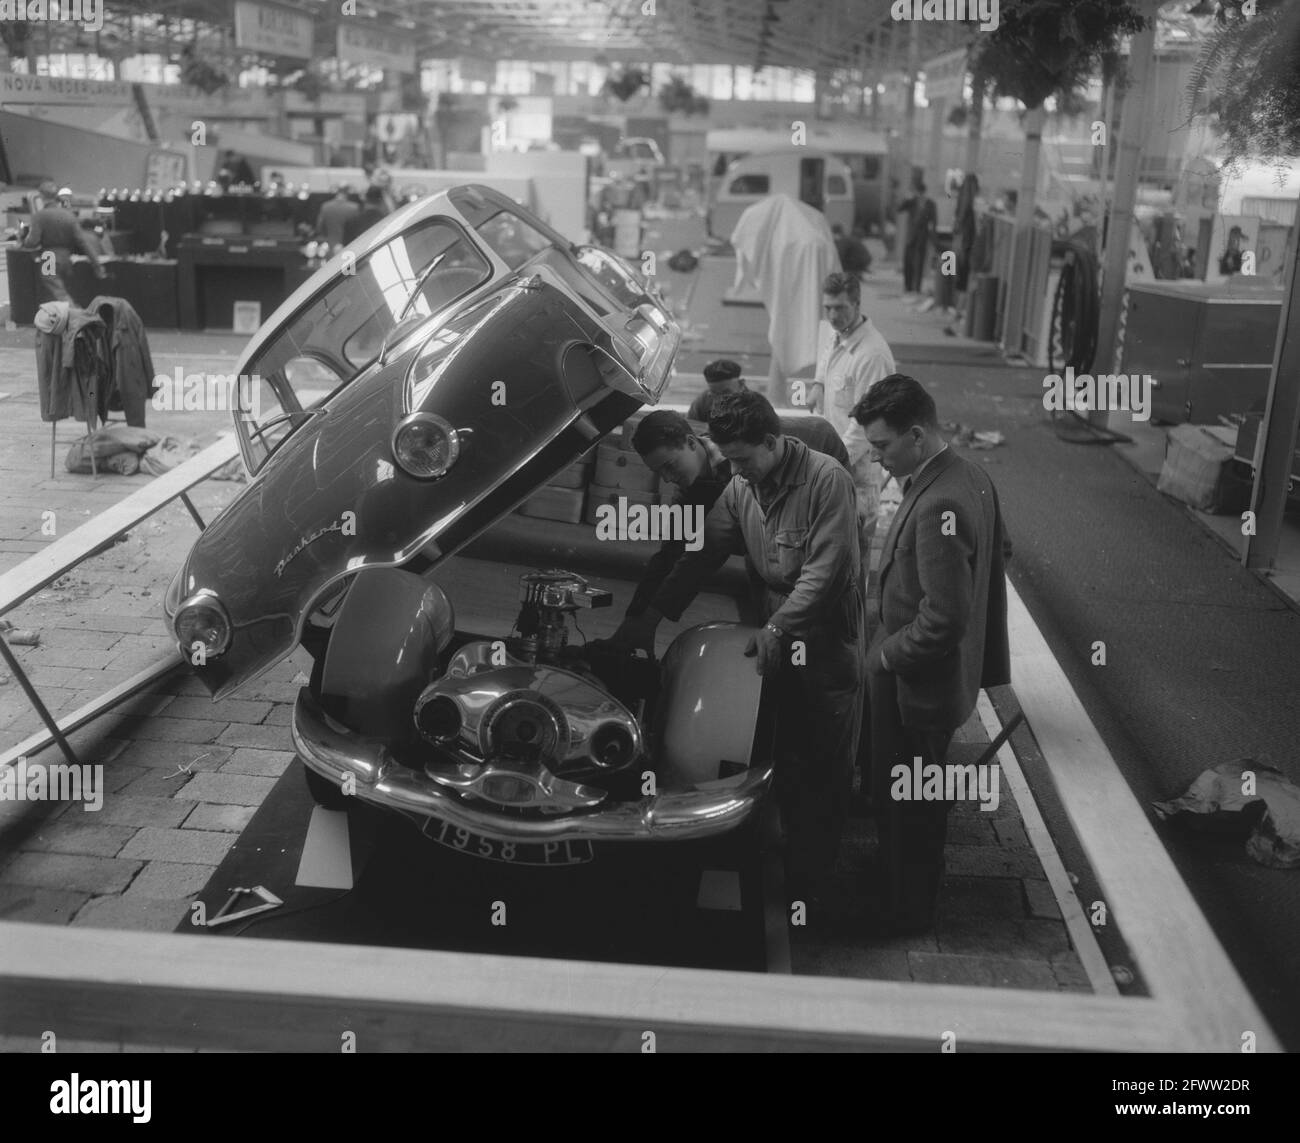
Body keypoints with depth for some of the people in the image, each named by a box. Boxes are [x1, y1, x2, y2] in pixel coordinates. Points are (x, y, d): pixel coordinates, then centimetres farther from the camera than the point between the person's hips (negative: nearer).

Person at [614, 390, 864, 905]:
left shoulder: (827, 480, -17)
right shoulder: (741, 488, 3)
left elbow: (824, 572, -20)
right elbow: (702, 553, 8)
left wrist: (777, 630, -21)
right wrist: (652, 615, 4)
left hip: (828, 645, -6)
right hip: (776, 646, 6)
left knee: (825, 771, 6)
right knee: (786, 765, 14)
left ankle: (806, 887, 17)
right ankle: (794, 871, 30)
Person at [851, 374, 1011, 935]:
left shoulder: (938, 507, -30)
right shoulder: (971, 476, 1)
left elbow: (944, 619, -31)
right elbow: (999, 549, 17)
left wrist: (888, 656, -17)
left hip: (916, 684, -10)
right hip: (950, 675, 10)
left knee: (906, 805, 10)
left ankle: (903, 914, 28)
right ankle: (911, 895, 45)